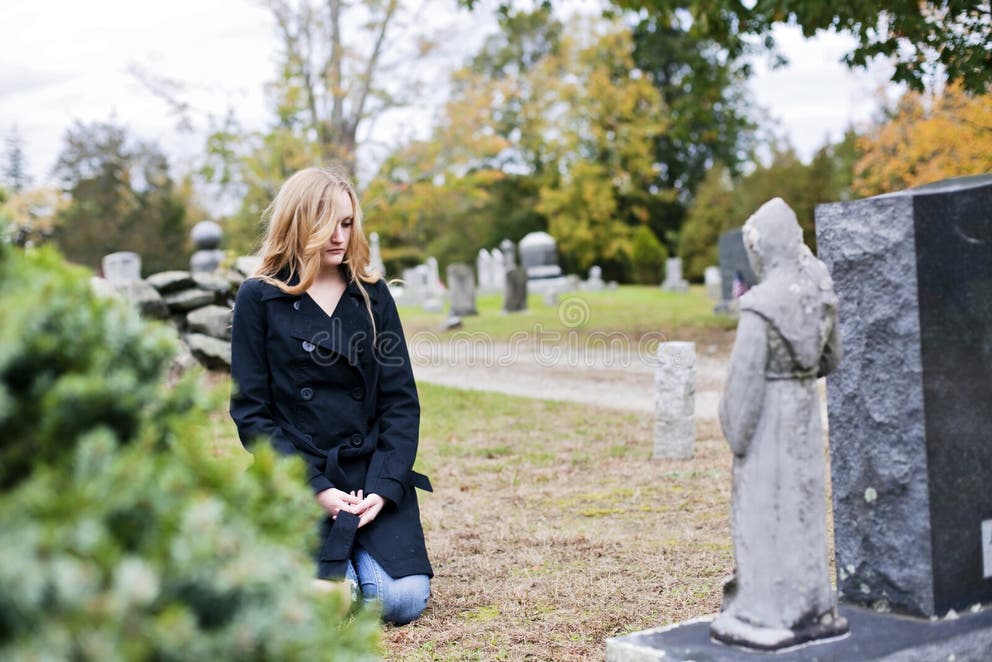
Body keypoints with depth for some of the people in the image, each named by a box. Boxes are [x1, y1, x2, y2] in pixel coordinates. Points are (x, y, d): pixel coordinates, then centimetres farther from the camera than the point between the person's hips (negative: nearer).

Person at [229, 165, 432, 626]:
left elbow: (401, 400, 5)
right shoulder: (259, 299, 0)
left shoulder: (372, 295, 8)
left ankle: (362, 551, 17)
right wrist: (317, 489, -13)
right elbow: (251, 413, -3)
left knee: (402, 600, -16)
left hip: (374, 474, 3)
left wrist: (383, 487, -9)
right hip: (298, 480, -2)